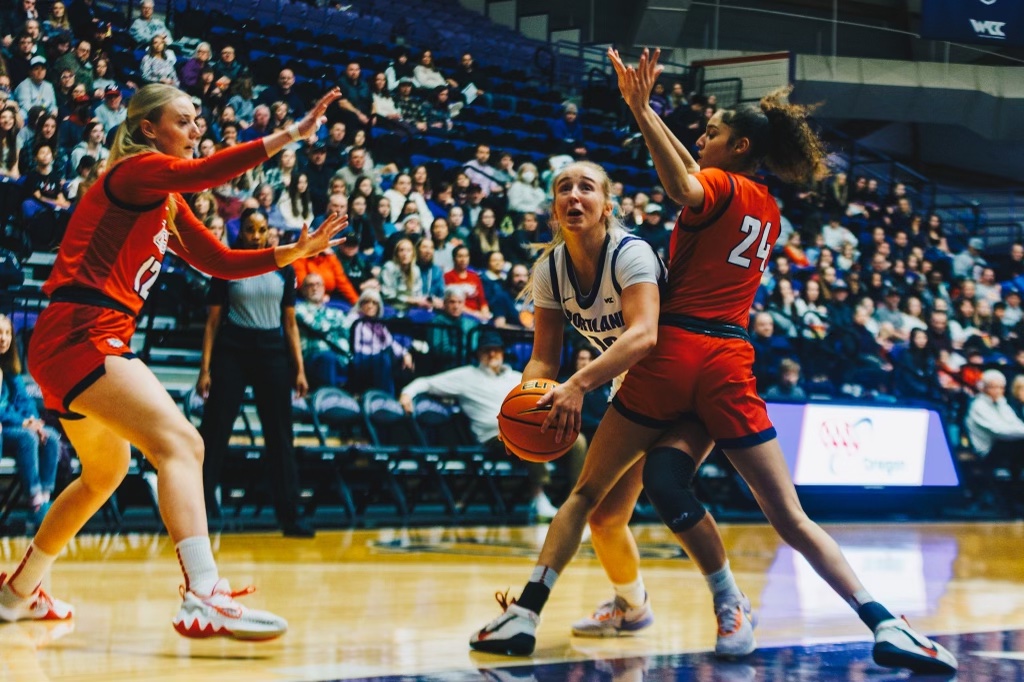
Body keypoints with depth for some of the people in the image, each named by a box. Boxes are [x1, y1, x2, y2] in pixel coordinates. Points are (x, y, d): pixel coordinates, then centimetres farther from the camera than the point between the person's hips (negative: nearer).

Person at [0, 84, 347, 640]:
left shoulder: (168, 204, 21)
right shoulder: (135, 171, -7)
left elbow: (222, 262, 20)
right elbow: (199, 173, -28)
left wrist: (295, 251, 7)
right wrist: (289, 136, -30)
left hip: (80, 344, 11)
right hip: (79, 336, -11)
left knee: (106, 472, 27)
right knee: (180, 443, -23)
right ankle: (203, 598, -38)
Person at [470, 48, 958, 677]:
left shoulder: (721, 187, 0)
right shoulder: (769, 209, 20)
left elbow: (684, 187, -25)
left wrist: (640, 109, -26)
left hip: (674, 349, -5)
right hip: (731, 361, 5)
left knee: (587, 493, 7)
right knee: (792, 518, 3)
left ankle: (526, 613, 1)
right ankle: (885, 625, -10)